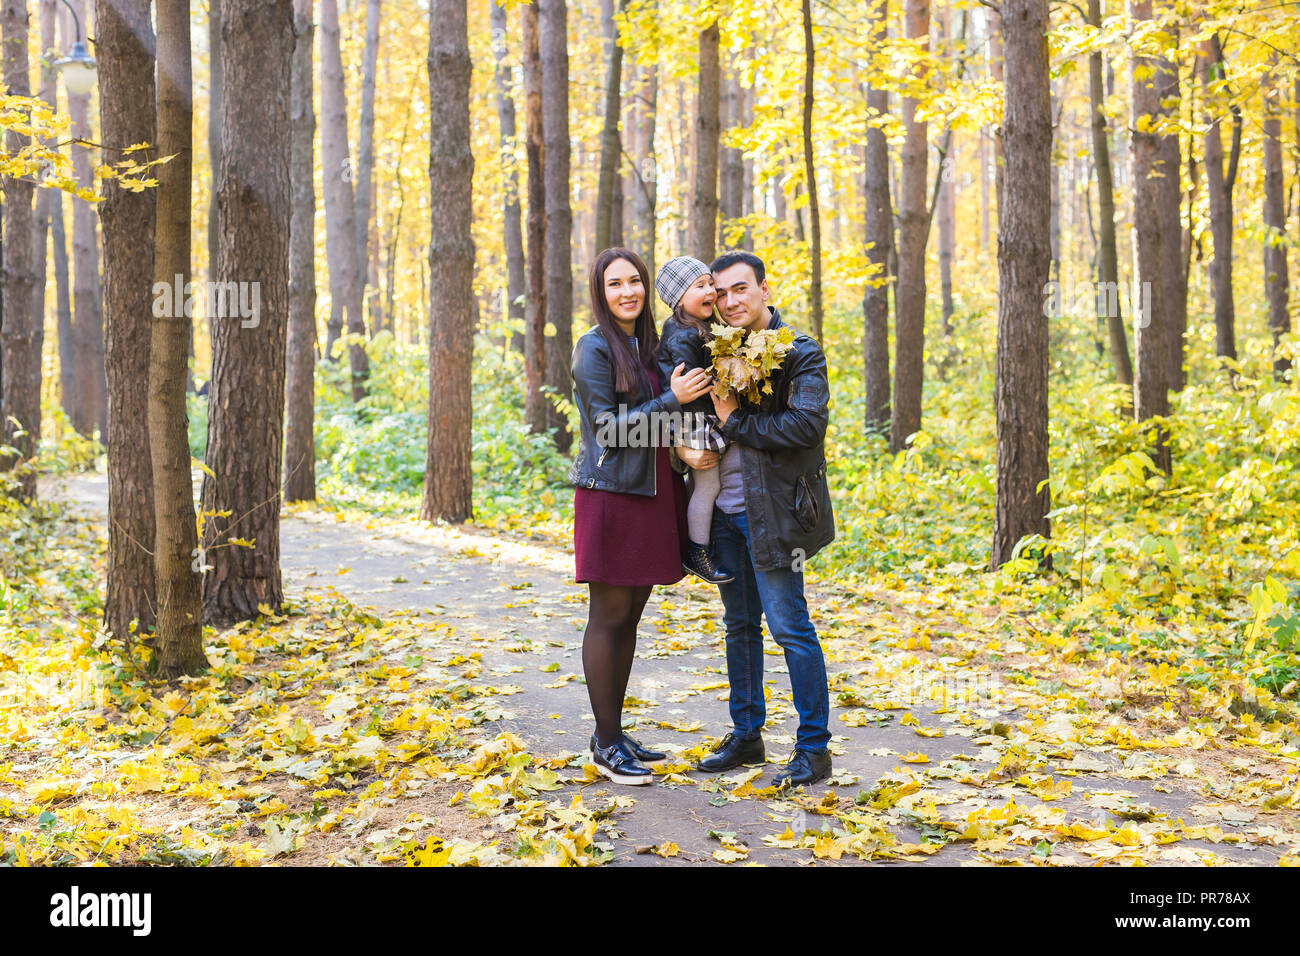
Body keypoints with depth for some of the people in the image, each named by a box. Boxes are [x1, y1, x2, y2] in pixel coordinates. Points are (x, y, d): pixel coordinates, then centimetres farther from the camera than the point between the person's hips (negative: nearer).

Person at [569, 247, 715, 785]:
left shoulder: (649, 345, 15)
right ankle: (606, 745, 6)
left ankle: (614, 732, 22)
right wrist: (672, 399, -16)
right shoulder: (594, 348, -7)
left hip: (651, 492, 7)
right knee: (609, 616, -2)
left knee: (630, 616, 11)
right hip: (609, 492, -7)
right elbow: (609, 428, -13)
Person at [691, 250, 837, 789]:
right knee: (740, 625, 14)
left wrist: (735, 421, -15)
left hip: (772, 510, -7)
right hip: (725, 508, 7)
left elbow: (807, 424, -20)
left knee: (790, 627, -4)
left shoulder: (799, 354, -7)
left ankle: (814, 749, 7)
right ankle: (746, 735, 26)